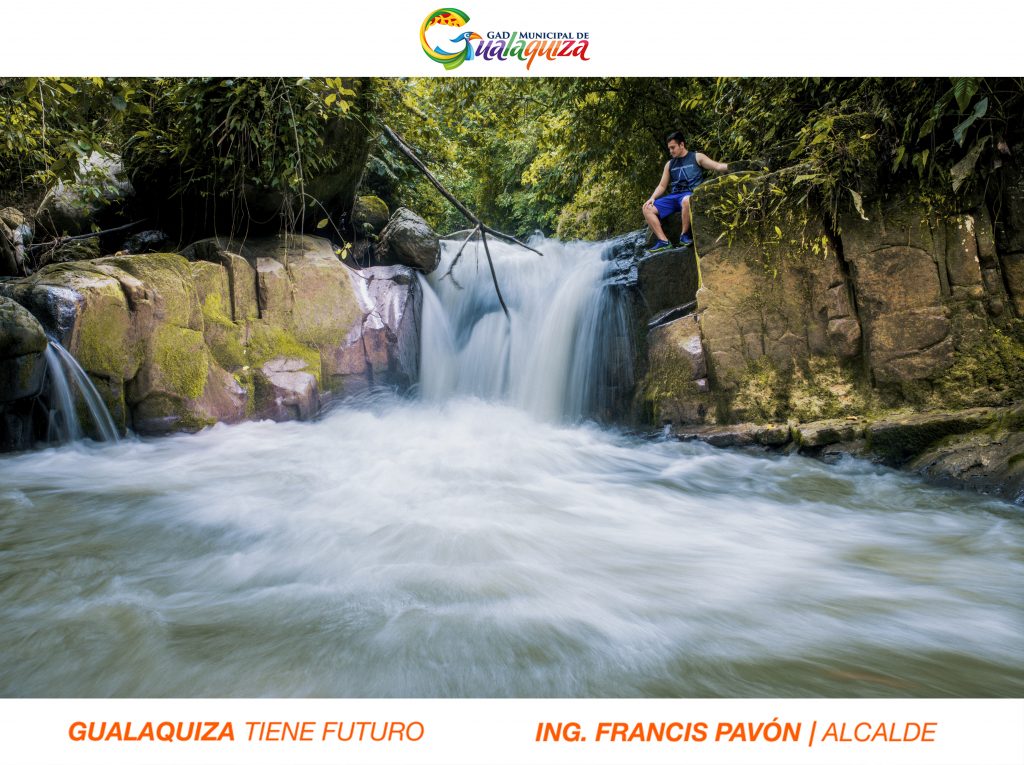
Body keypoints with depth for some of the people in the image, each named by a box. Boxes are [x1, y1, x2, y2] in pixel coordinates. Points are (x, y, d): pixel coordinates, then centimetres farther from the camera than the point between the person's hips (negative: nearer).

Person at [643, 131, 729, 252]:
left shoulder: (697, 157, 7)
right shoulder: (669, 164, 20)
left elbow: (717, 166, -2)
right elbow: (662, 186, 21)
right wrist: (652, 198, 1)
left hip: (690, 194, -6)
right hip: (674, 196, 6)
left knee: (687, 200, -43)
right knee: (647, 208, -13)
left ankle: (685, 235, -24)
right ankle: (664, 241, -19)